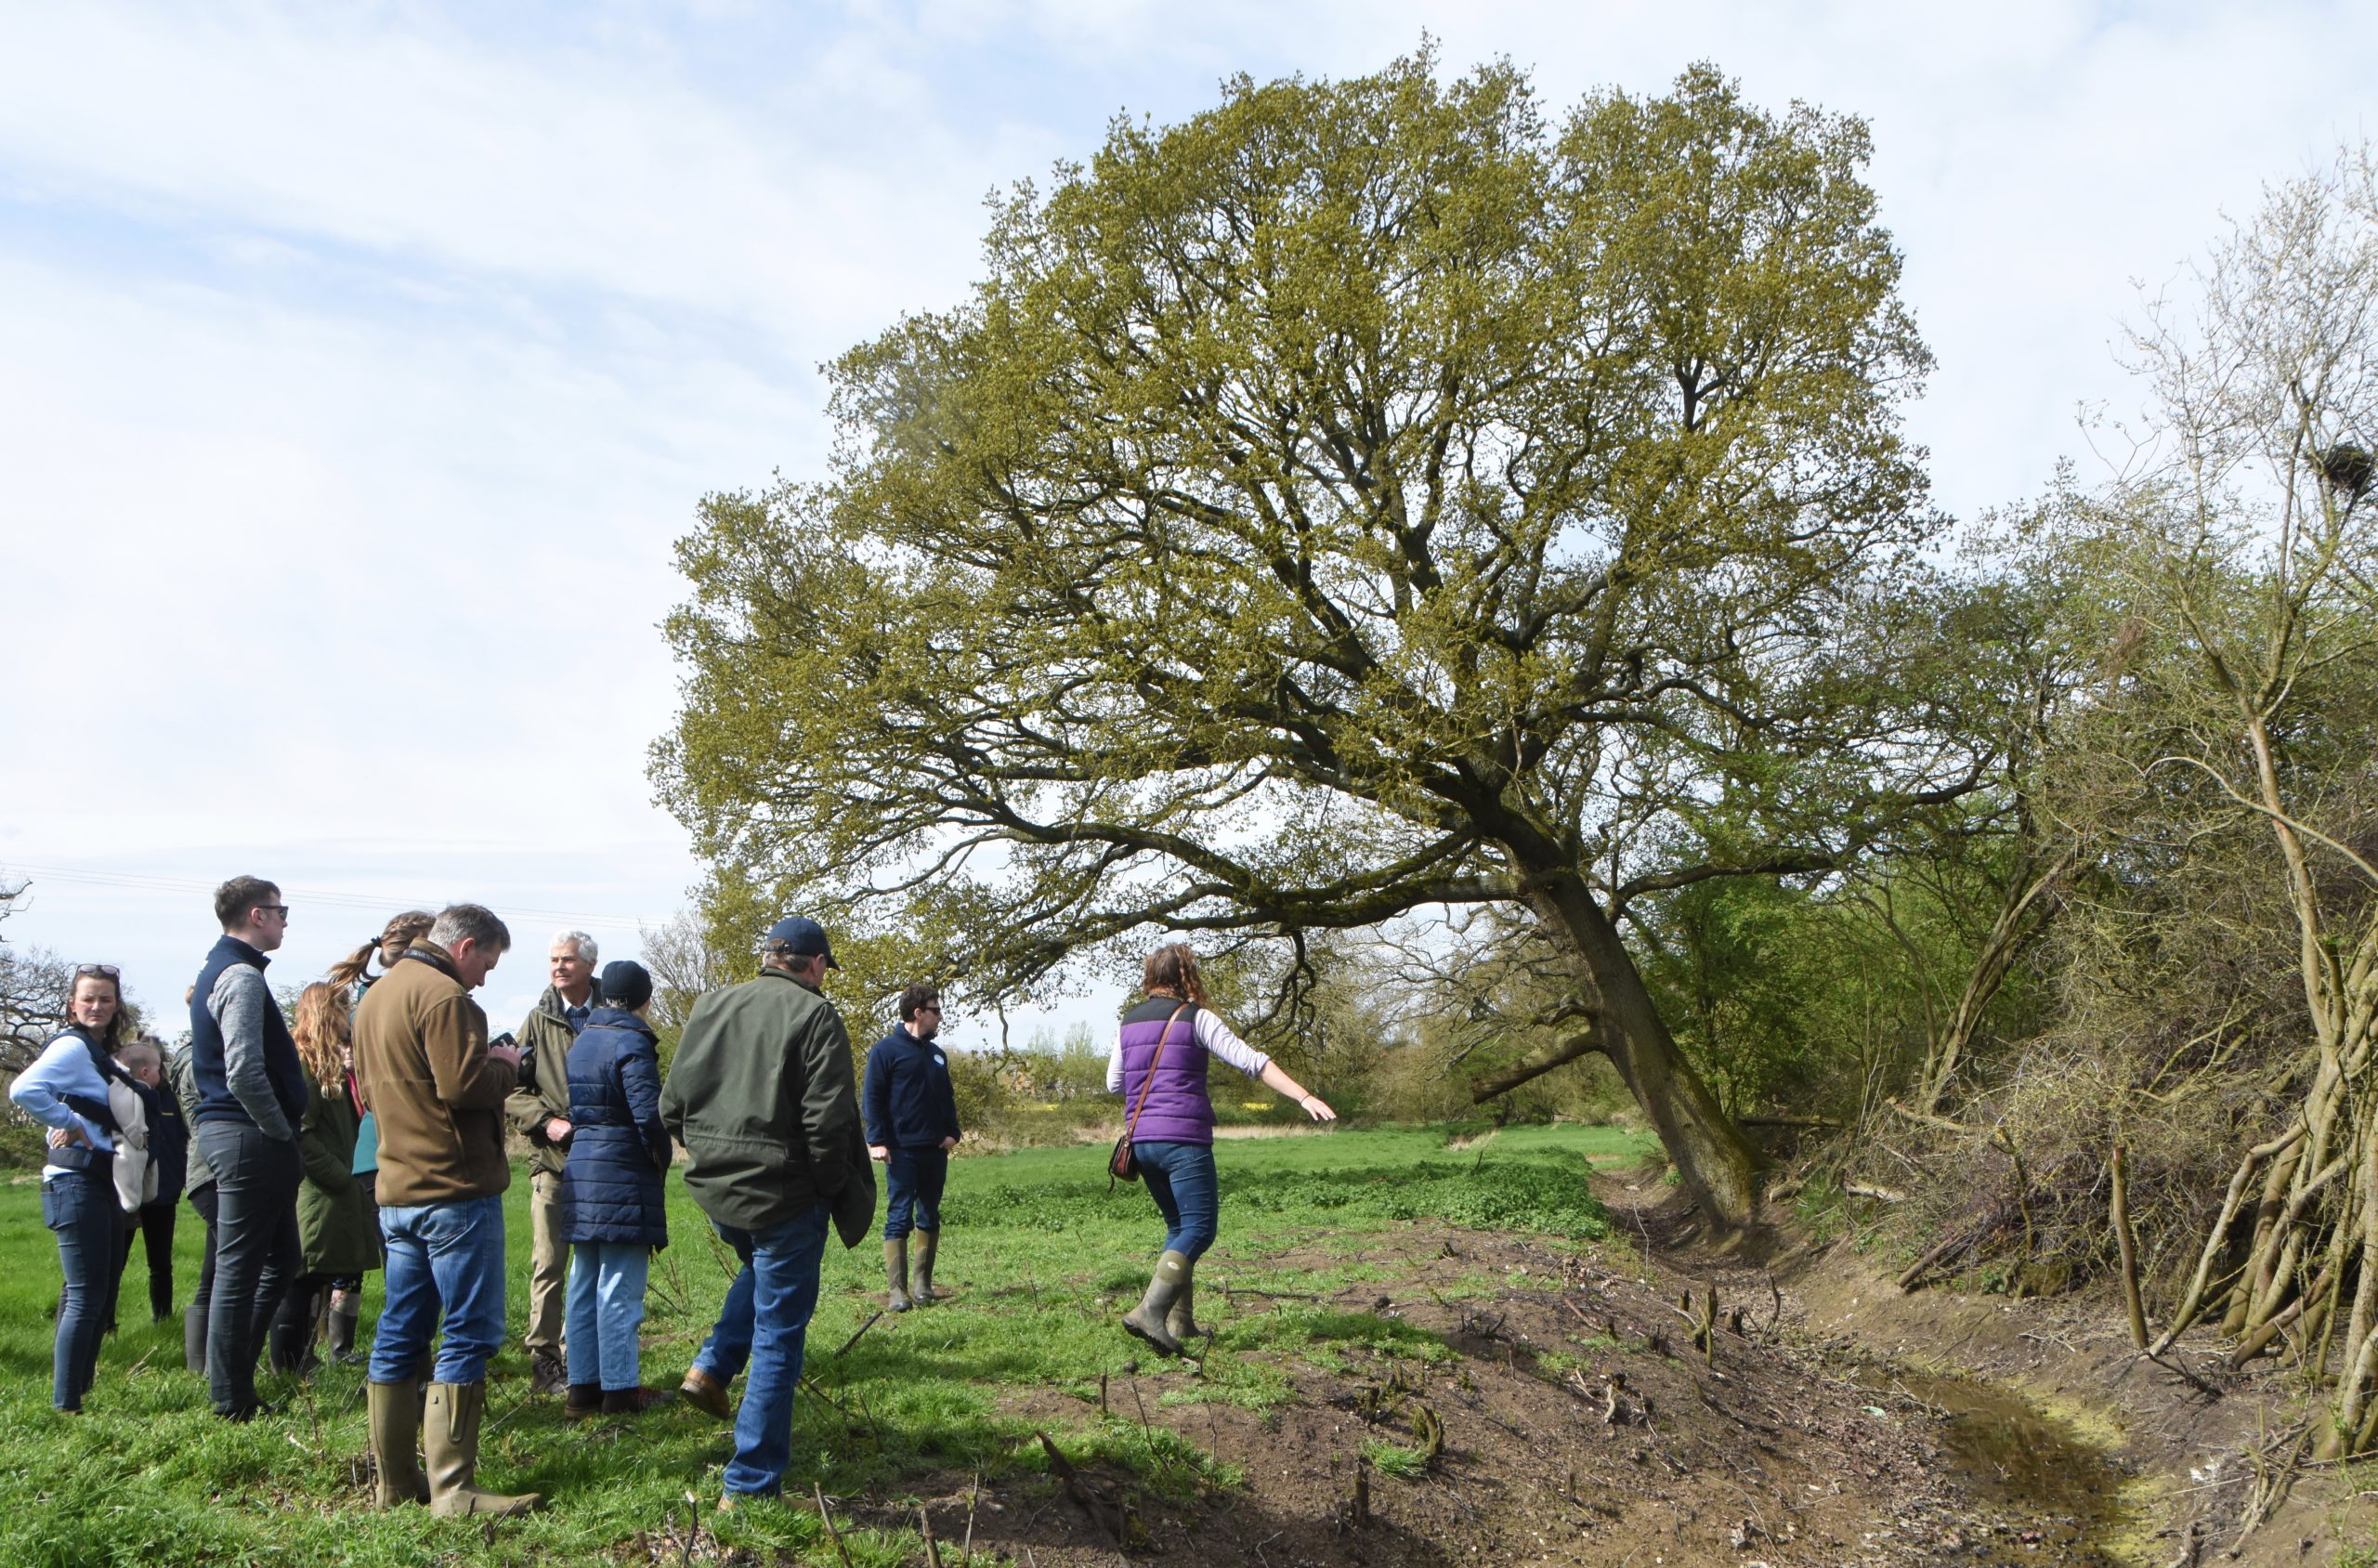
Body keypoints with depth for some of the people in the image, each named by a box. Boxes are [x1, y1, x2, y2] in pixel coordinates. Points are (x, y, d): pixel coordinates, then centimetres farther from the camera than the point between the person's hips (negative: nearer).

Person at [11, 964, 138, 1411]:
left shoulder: (102, 1055, 16)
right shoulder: (72, 1046, -11)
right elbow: (23, 1090, -28)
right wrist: (70, 1124, -19)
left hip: (102, 1184, 10)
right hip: (77, 1183, -10)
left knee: (100, 1293, 14)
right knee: (86, 1296, -10)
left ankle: (79, 1388, 22)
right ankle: (66, 1404, -6)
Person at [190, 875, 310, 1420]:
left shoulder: (217, 972, 18)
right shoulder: (241, 978, -16)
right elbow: (245, 1072, -26)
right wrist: (281, 1131, -14)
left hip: (228, 1131, 11)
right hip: (250, 1137, -11)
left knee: (283, 1258, 17)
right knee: (239, 1271, -2)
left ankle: (233, 1374, 22)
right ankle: (233, 1402, 5)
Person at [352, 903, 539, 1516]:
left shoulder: (375, 996, 16)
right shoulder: (443, 995, -14)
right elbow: (464, 1086, -23)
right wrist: (505, 1065, -3)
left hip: (397, 1190, 10)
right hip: (454, 1190, -9)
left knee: (399, 1334, 12)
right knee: (469, 1335, -5)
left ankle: (396, 1481, 18)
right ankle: (453, 1489, -5)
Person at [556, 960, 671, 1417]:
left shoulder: (581, 1041, 13)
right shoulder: (632, 1043, -13)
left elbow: (571, 1107, 16)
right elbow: (649, 1114, -19)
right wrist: (661, 1158, -5)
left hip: (580, 1170, 8)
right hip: (623, 1178, -8)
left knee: (585, 1285, 12)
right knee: (620, 1288, -3)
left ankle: (583, 1387, 17)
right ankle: (620, 1390, 2)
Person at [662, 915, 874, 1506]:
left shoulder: (711, 1007, 5)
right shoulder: (815, 1015, -12)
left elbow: (671, 1106, 8)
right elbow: (827, 1122, -18)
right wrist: (834, 1191, -4)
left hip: (714, 1191, 6)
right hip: (784, 1196, -6)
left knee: (761, 1269, 36)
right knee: (778, 1336, 5)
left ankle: (713, 1365, 19)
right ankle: (750, 1486, 9)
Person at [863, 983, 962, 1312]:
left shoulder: (936, 1054, 16)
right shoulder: (886, 1050, -6)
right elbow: (873, 1098, -9)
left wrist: (952, 1132, 6)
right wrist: (876, 1141, -16)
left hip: (935, 1150, 7)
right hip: (902, 1151, -7)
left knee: (929, 1217, 10)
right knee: (899, 1217, -7)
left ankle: (923, 1284, 17)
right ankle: (896, 1290, -7)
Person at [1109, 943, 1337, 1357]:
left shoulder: (1129, 1021, 12)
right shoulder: (1196, 1018, -5)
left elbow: (1113, 1083, 19)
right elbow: (1252, 1061, -14)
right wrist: (1304, 1097, -18)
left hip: (1141, 1140, 7)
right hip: (1183, 1138, -7)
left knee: (1179, 1227, 18)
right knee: (1199, 1230, -4)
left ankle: (1180, 1322, 14)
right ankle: (1150, 1310, -18)